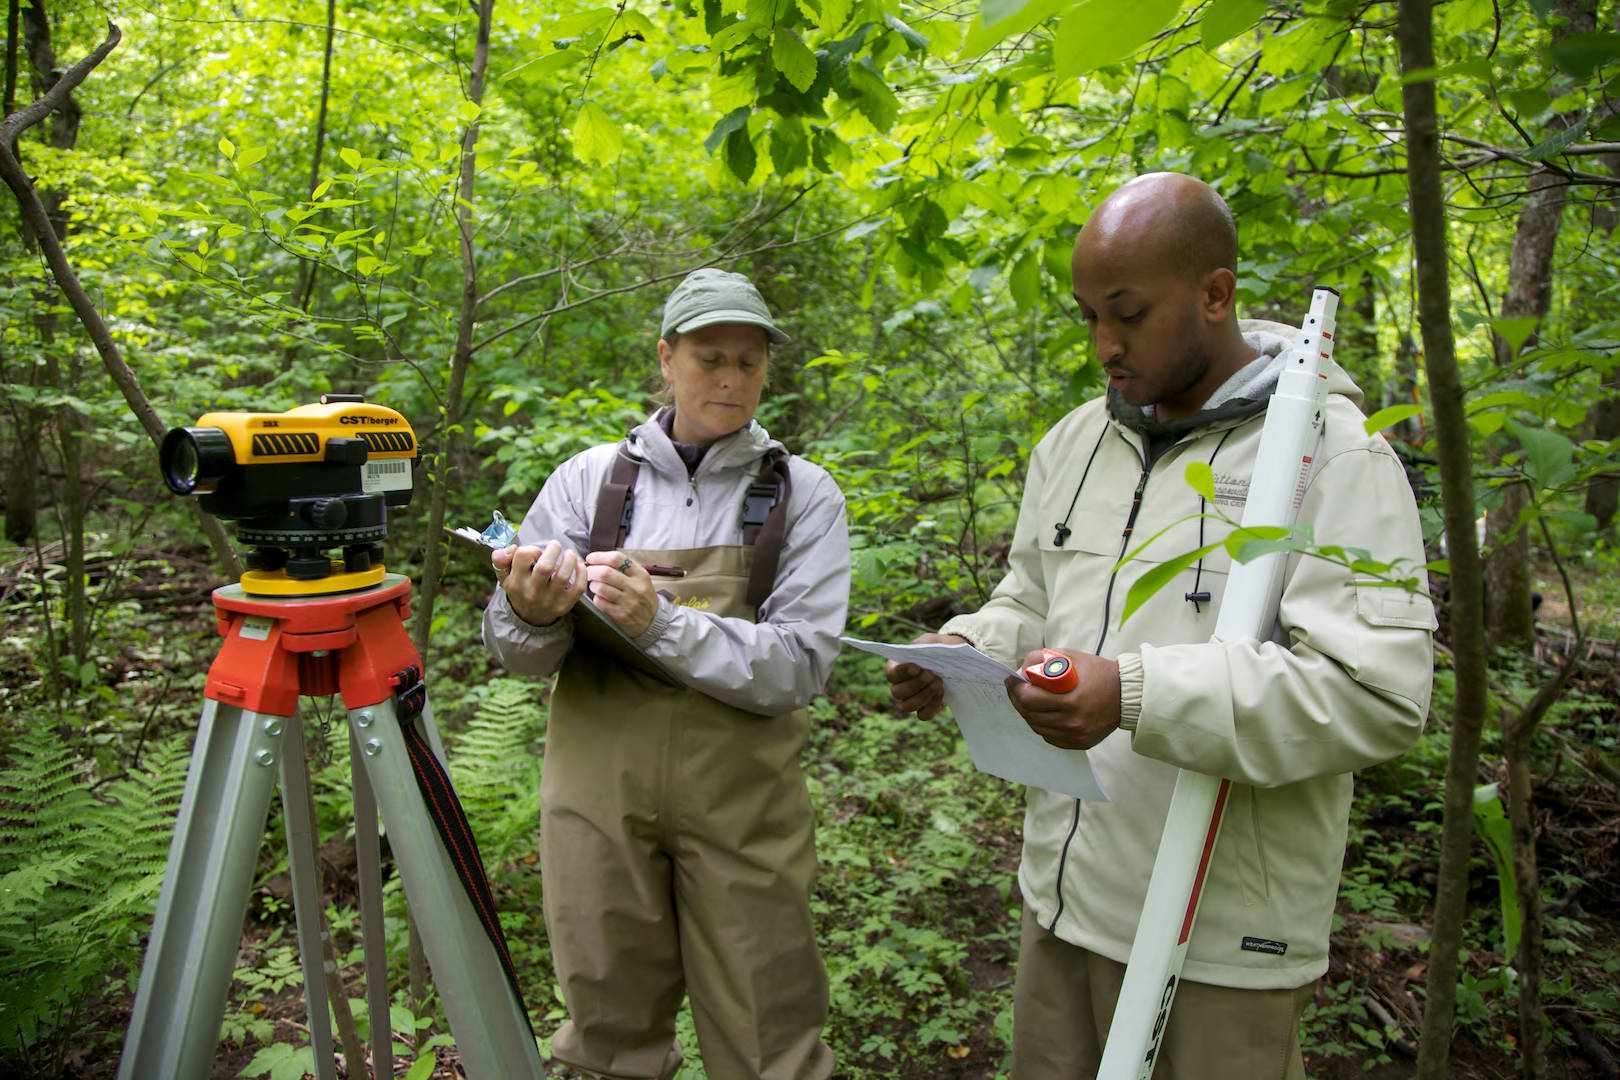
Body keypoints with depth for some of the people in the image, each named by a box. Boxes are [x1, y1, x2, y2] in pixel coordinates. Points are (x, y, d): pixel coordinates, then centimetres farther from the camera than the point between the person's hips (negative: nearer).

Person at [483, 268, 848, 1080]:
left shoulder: (803, 495, -2)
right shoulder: (590, 478, 1)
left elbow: (797, 668, -12)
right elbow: (513, 650, 1)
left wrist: (663, 624, -24)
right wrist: (534, 615, -21)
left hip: (740, 800, -1)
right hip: (598, 787, 2)